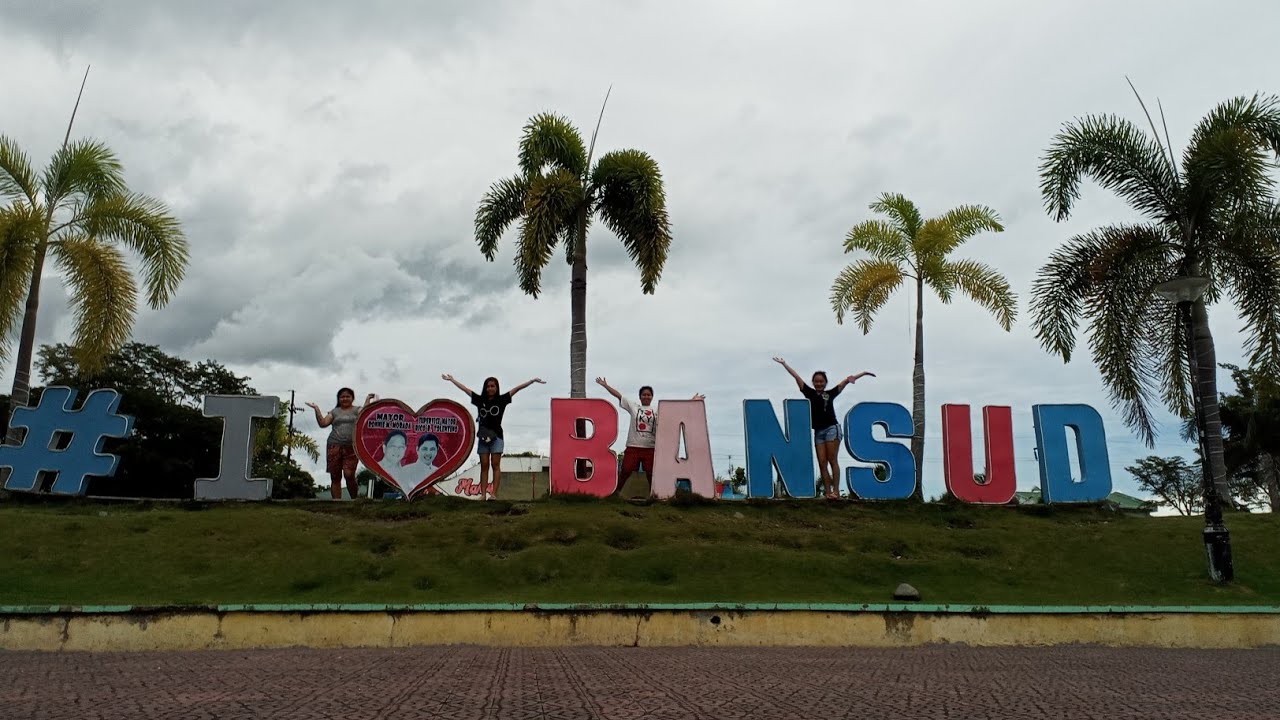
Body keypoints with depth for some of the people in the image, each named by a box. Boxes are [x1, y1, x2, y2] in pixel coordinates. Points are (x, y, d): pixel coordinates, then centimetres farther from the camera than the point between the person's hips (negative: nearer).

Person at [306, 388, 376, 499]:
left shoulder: (357, 409, 13)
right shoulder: (334, 411, 19)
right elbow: (323, 423, 8)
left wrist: (367, 401, -11)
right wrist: (317, 409, 4)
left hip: (351, 447, -3)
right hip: (334, 446, 3)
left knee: (349, 474, -15)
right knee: (335, 477, 1)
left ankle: (355, 500, 1)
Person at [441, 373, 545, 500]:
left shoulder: (501, 400, 2)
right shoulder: (480, 400, 8)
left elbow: (517, 388, -3)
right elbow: (464, 389, 15)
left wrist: (533, 380, -6)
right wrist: (451, 379, 21)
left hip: (496, 437, -2)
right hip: (483, 437, 3)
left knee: (495, 465, -3)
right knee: (484, 466, 4)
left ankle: (494, 493, -6)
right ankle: (483, 494, 3)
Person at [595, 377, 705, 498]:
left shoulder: (657, 410, 9)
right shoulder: (633, 407, 9)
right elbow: (619, 396, 7)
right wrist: (605, 385, 4)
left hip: (650, 448, 1)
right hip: (633, 446, -1)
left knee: (652, 473, 3)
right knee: (625, 471, 0)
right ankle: (615, 492, 13)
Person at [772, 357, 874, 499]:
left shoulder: (830, 394, 9)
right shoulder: (810, 393, 12)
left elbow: (845, 382, 6)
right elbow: (797, 376, 12)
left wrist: (863, 374, 2)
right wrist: (784, 364, 16)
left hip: (831, 428, -3)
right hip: (818, 432, 3)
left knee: (832, 460, -6)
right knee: (822, 463, -1)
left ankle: (836, 490, -6)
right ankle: (827, 491, -1)